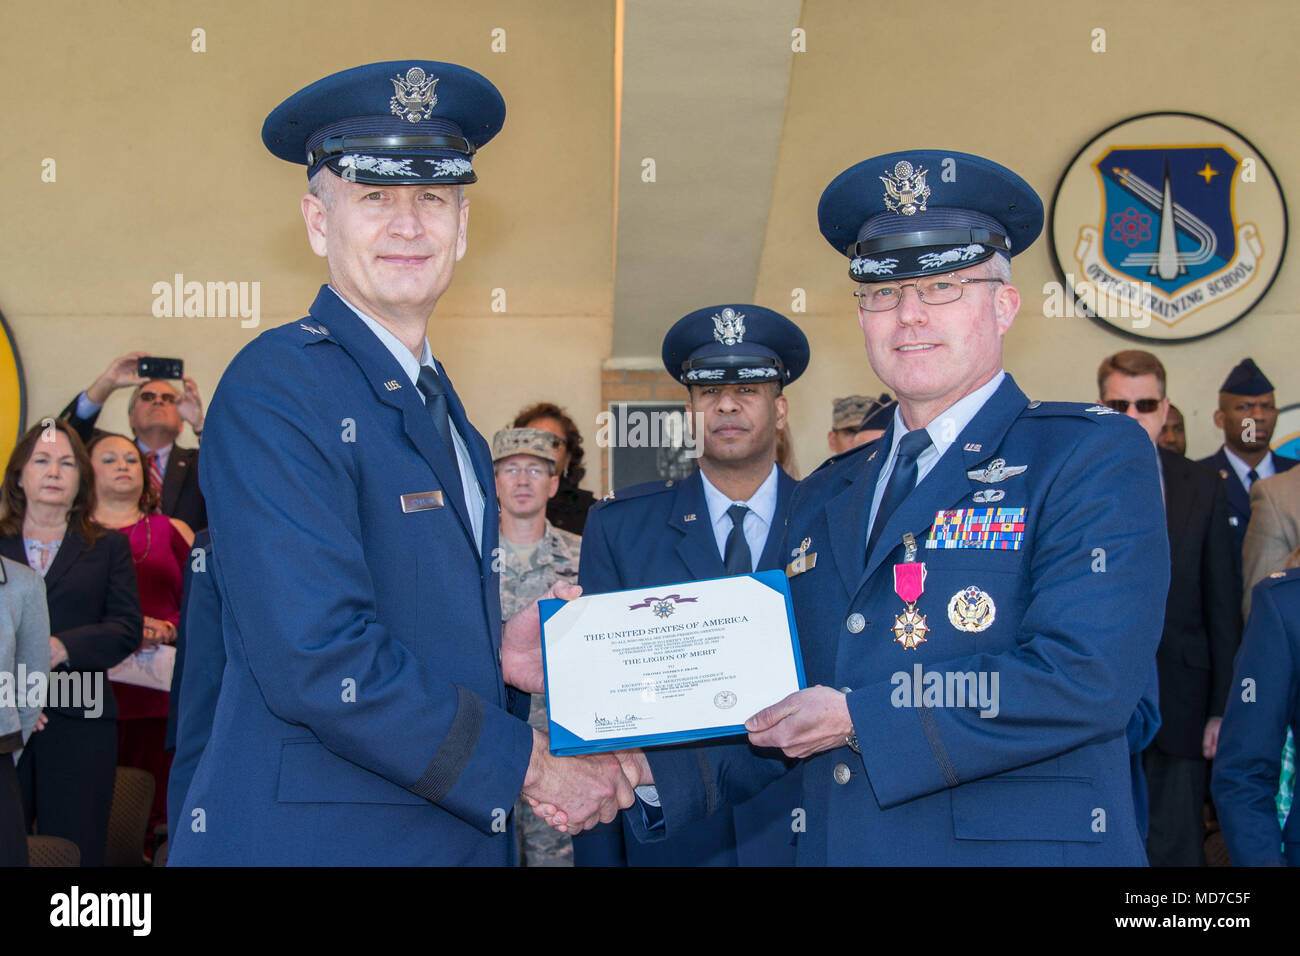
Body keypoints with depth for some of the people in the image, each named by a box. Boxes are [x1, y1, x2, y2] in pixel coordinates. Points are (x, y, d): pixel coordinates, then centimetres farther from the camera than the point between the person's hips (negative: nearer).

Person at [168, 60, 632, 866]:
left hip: (456, 833, 8)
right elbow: (315, 659, -23)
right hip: (312, 838, -7)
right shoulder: (275, 388, -14)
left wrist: (496, 656, -2)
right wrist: (532, 767, -16)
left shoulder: (441, 407, 12)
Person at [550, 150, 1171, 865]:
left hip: (1021, 848, -5)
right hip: (832, 847, 5)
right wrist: (655, 773, -3)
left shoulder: (1093, 457, -7)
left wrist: (858, 717, -16)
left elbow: (1085, 677, -19)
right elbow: (779, 712, 12)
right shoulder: (823, 499, 11)